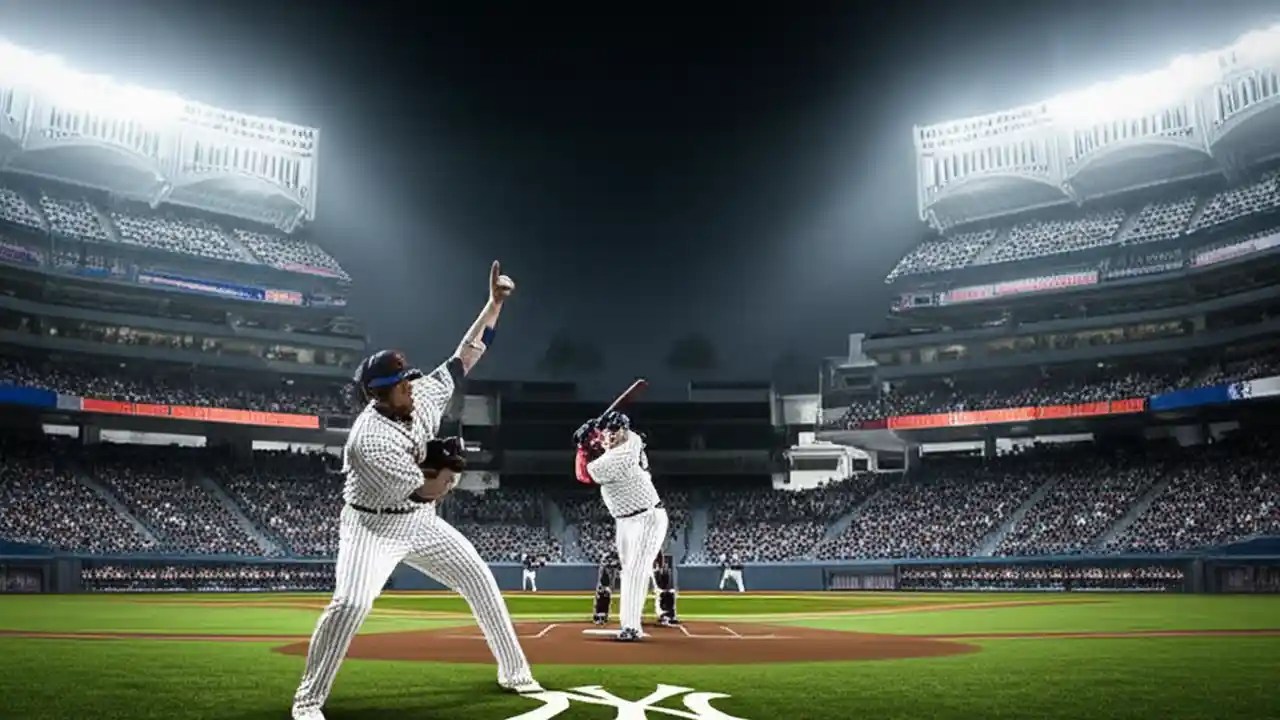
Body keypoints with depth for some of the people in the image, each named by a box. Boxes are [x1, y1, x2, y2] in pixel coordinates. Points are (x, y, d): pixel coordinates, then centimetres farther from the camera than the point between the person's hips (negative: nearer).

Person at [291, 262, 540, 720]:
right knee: (351, 604, -25)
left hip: (421, 523, 7)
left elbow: (465, 356, -7)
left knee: (478, 578, 8)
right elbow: (433, 490, -27)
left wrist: (494, 303, -13)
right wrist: (450, 457, -12)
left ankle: (514, 672, 21)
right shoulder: (370, 438, -31)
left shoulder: (424, 396, -11)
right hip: (372, 527, -7)